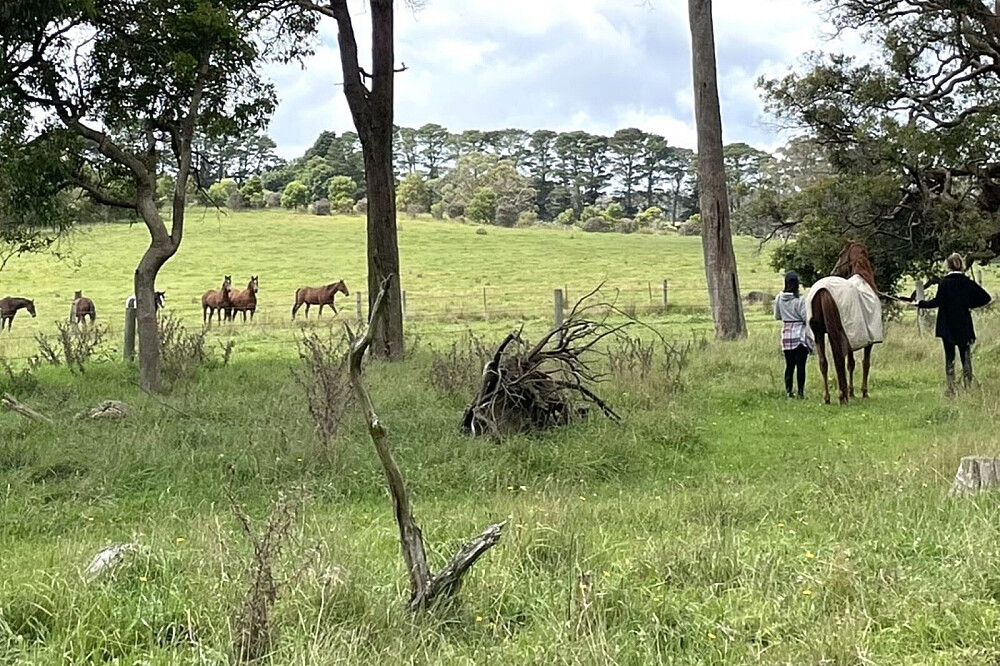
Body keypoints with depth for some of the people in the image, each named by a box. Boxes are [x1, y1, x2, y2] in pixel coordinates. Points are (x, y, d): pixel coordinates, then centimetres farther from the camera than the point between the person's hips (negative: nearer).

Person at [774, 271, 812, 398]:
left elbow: (777, 316, 10)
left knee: (789, 364, 8)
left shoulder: (779, 298, 0)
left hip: (786, 334, 4)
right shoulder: (800, 299, -13)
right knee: (800, 364, -1)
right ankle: (801, 391, 0)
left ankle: (788, 390, 6)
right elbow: (806, 317, -13)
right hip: (800, 334, -4)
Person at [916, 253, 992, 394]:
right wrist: (970, 305, 10)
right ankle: (968, 386, 8)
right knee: (966, 356, 8)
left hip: (947, 326, -2)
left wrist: (921, 303, -5)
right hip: (964, 325, 2)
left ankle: (951, 387, 0)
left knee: (949, 356, 3)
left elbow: (937, 301, -16)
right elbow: (985, 297, -1)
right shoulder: (968, 282, -1)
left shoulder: (945, 282, -10)